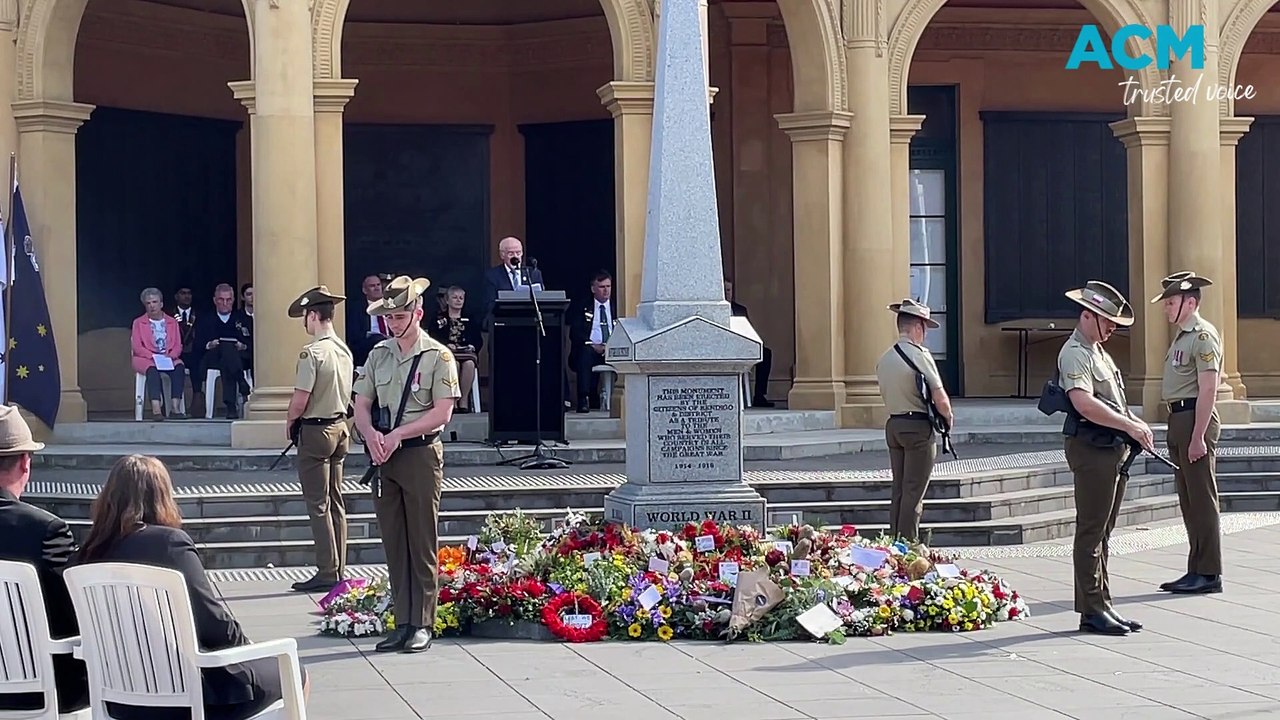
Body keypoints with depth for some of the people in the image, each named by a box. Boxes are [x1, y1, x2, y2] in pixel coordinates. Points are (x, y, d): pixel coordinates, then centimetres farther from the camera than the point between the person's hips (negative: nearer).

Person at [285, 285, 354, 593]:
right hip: (340, 427, 8)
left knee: (318, 504, -3)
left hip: (315, 430, -8)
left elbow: (300, 400, -20)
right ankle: (339, 570, 17)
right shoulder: (345, 351, 7)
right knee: (336, 503, 13)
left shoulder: (312, 352, -19)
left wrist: (289, 422, -3)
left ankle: (327, 572, -2)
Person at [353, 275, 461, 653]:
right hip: (383, 457, 5)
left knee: (422, 544, -1)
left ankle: (422, 625, 4)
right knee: (394, 543, 7)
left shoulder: (438, 356, -4)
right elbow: (362, 405, 11)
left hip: (421, 453, -5)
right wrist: (371, 435, -10)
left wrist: (397, 435, -16)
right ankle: (402, 623, 11)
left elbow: (441, 413, -11)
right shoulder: (378, 354, 11)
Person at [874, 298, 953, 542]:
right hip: (919, 426, -7)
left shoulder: (884, 359, 10)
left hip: (893, 424, 7)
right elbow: (940, 399, -14)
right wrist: (948, 417, 4)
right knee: (914, 492, -4)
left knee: (898, 490, 13)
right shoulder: (920, 355, -12)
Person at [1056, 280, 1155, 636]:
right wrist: (1129, 425, -24)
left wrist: (1134, 423, 10)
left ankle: (1103, 604, 19)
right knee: (1090, 533, -6)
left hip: (1114, 449, 10)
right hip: (1091, 449, -10)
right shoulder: (1074, 354, -12)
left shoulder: (1099, 352, 20)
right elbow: (1085, 404, -26)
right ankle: (1092, 610, -4)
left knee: (1102, 533, 13)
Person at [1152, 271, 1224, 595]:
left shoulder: (1203, 335, -12)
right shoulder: (1182, 336, 18)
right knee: (1188, 500, 13)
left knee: (1202, 498, -6)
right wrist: (1178, 434, 17)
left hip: (1196, 419, -10)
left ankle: (1209, 574, -2)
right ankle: (1196, 570, 19)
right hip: (1179, 418, 10)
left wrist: (1198, 437, -22)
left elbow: (1208, 389, -18)